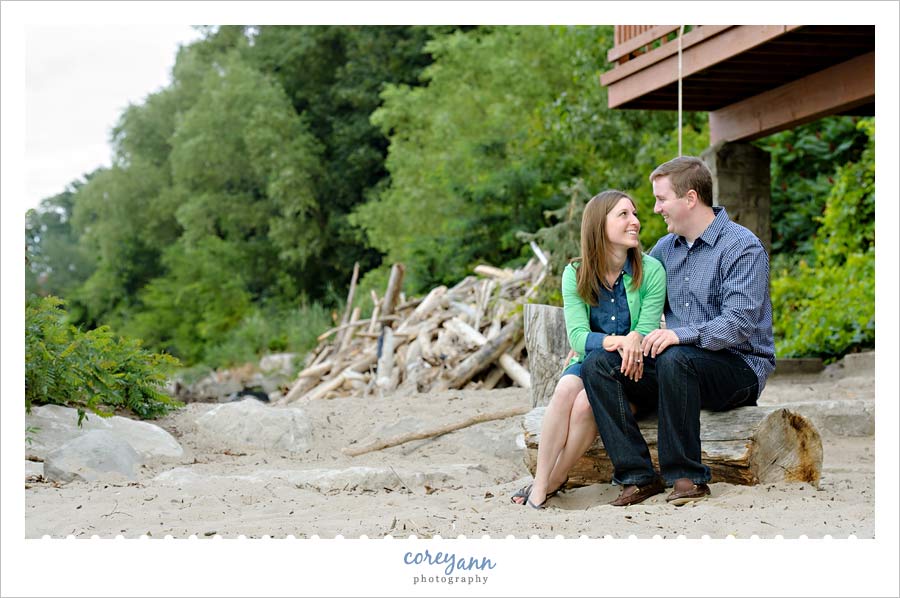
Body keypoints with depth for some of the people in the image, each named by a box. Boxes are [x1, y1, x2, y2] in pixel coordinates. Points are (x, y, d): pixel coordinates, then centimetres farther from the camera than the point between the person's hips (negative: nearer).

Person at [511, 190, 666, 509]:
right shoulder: (576, 274, -2)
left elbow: (647, 332, -7)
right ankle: (539, 487, -28)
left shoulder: (650, 271, -7)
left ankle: (554, 482, -14)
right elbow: (577, 336, -11)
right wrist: (616, 342, -29)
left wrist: (635, 341, -30)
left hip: (630, 369, -2)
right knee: (565, 390, -31)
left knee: (586, 402, -31)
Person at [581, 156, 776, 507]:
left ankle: (687, 477, -25)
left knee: (675, 359, -38)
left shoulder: (742, 247, -9)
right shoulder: (666, 247, 15)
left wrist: (680, 335, -36)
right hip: (672, 366, 7)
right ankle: (638, 476, -20)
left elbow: (739, 325, -21)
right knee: (597, 365, -15)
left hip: (739, 367, -7)